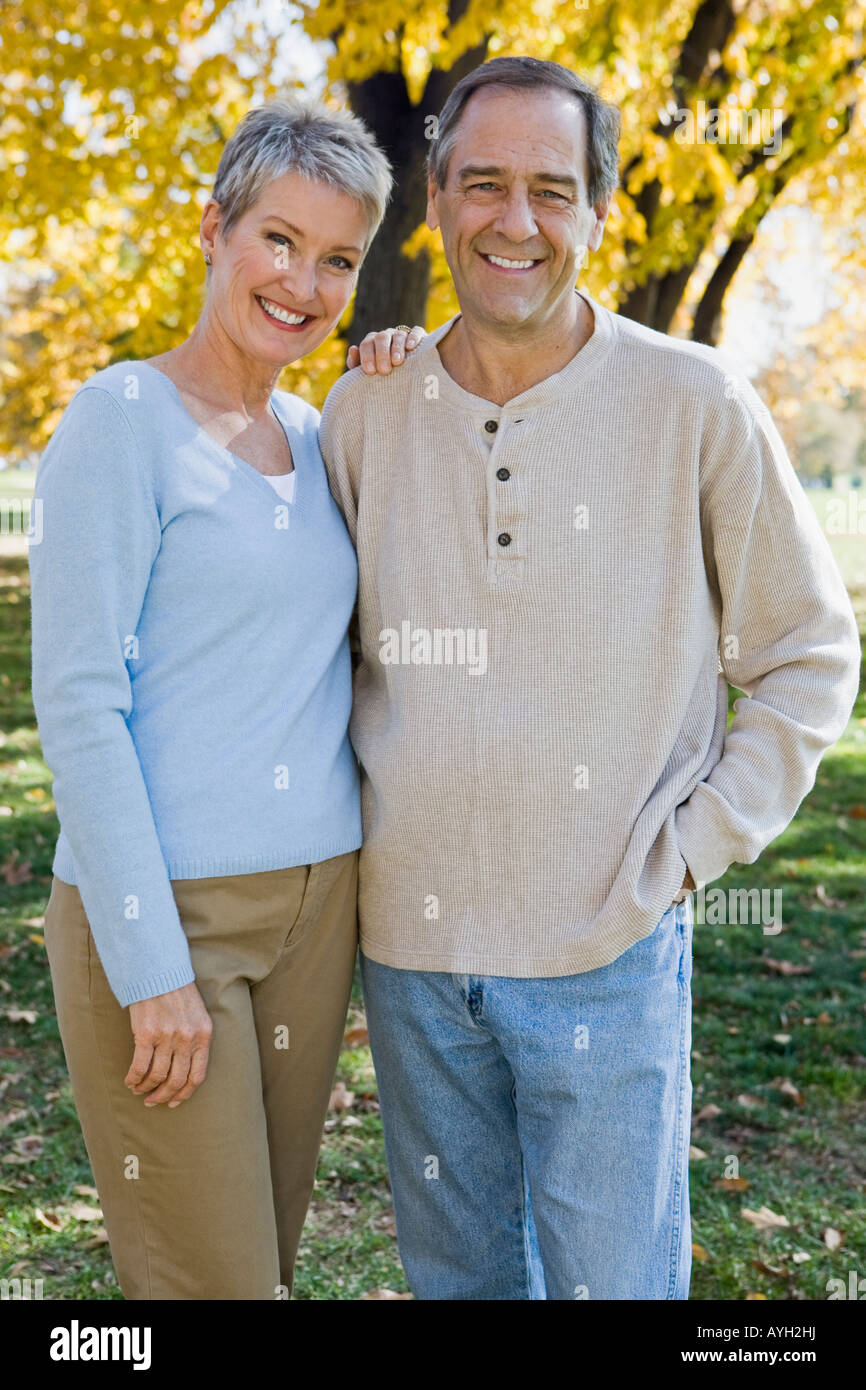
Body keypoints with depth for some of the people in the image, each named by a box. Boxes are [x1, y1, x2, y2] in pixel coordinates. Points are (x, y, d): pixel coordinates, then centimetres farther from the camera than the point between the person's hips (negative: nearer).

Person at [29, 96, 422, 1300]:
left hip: (313, 900, 7)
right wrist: (151, 964, -16)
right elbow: (77, 703, -14)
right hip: (156, 903, -6)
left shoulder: (313, 433, 10)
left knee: (267, 1250, 17)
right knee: (208, 1279, 1)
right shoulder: (121, 421, -10)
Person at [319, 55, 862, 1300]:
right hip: (409, 939, 3)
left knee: (614, 1276, 9)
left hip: (606, 945, -3)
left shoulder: (696, 406, -8)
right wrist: (339, 804, 5)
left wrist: (695, 847, -6)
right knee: (454, 1273, 19)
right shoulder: (369, 407, 1)